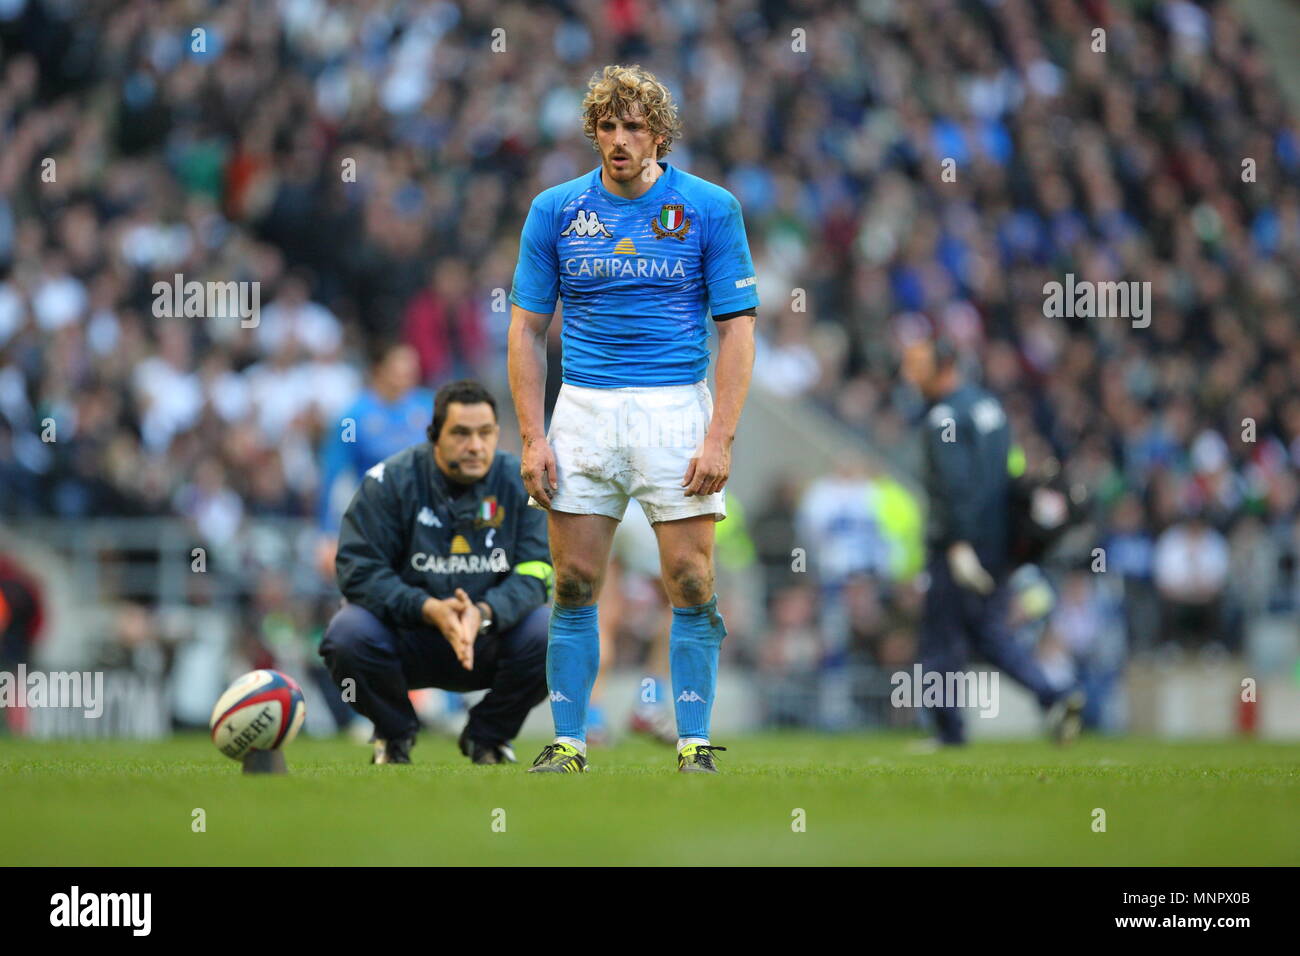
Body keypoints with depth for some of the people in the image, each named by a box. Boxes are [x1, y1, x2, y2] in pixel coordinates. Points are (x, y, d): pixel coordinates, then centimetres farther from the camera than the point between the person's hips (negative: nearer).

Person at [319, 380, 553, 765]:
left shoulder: (521, 482, -6)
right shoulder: (390, 480, -12)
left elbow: (535, 573, -12)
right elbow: (358, 569, -17)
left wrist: (484, 613, -33)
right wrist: (430, 610, -32)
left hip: (488, 632, 1)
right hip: (406, 633, -1)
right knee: (348, 636, -32)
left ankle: (486, 736, 3)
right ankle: (395, 733, 2)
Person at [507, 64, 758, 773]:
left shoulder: (710, 208, 0)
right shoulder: (556, 210, 6)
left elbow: (736, 327, 0)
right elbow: (528, 327, 8)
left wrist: (721, 437, -9)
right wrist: (532, 437, -1)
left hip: (676, 409, -2)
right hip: (584, 410, 2)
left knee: (690, 584, -4)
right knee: (575, 585, 0)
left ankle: (694, 744, 2)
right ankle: (568, 743, 7)